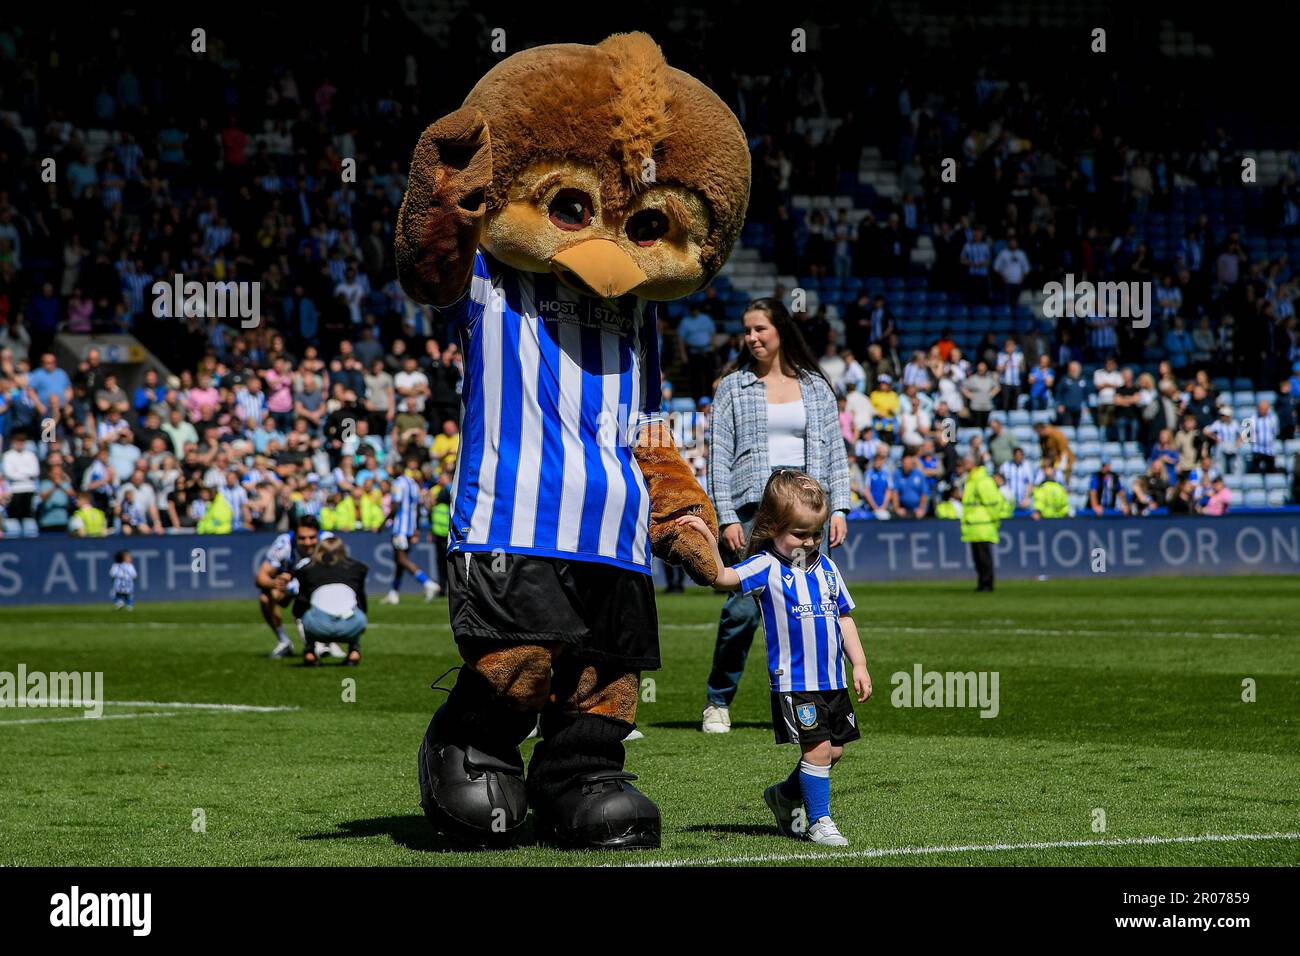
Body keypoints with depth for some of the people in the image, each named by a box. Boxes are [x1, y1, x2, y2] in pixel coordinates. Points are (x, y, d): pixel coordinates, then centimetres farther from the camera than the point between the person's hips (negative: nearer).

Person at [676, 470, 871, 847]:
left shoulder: (826, 567, 11)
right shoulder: (766, 568, -8)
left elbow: (843, 618, 18)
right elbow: (723, 578, -25)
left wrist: (859, 664, 13)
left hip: (833, 679, 7)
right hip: (794, 682, -7)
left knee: (834, 750, 11)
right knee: (818, 747, -10)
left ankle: (785, 795, 33)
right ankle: (818, 821, 4)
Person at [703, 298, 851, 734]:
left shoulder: (816, 387, 13)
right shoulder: (733, 387, 8)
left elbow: (835, 450, 13)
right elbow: (720, 456, 4)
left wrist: (839, 507, 3)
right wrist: (727, 516, -5)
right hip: (753, 509, -2)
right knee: (743, 608, -9)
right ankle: (717, 701, 5)